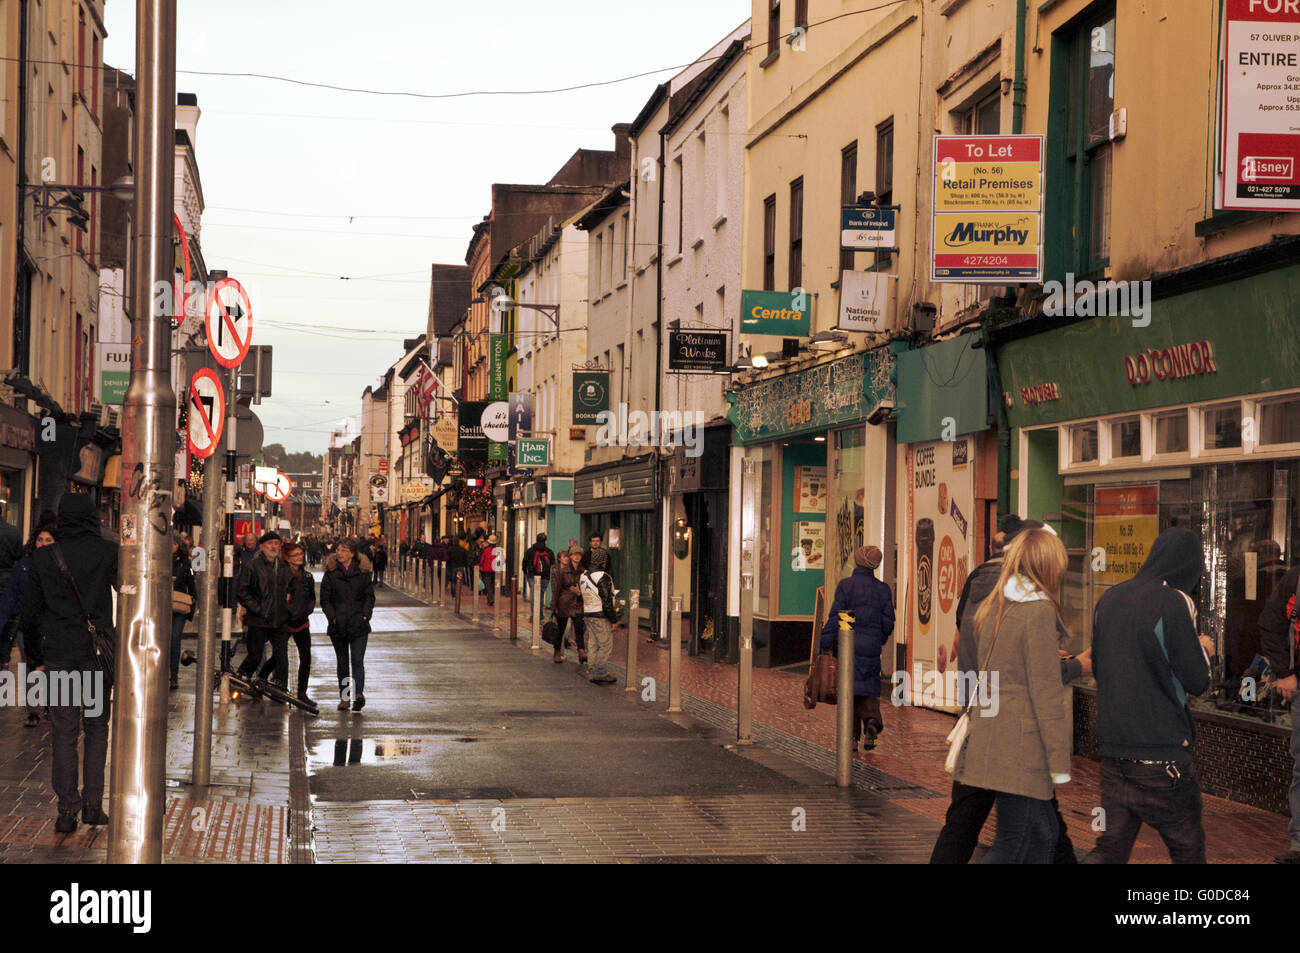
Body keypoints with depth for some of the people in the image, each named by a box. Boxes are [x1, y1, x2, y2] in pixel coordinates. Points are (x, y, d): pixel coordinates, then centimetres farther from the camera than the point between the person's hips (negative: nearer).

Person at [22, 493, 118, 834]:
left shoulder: (43, 557, 2)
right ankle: (93, 805, 8)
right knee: (97, 727, 11)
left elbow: (30, 613, 6)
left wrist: (35, 657, 15)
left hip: (59, 652, 1)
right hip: (98, 650, -1)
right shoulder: (107, 552, -3)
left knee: (64, 731, 4)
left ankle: (67, 811, 3)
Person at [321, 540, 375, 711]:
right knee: (342, 662, 8)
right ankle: (344, 698, 14)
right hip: (338, 625, 1)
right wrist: (332, 617, -8)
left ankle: (358, 694, -24)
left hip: (358, 624, -1)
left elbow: (369, 597, 7)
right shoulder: (330, 573, 4)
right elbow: (325, 599, 4)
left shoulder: (363, 572, 4)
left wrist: (365, 615, -7)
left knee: (358, 660, -12)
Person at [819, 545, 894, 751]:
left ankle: (852, 736, 5)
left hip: (847, 644, -2)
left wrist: (825, 643, -6)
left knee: (848, 690, 7)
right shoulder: (882, 589, 4)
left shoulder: (845, 586, -6)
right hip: (871, 647, 2)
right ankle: (872, 720, -16)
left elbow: (835, 617, -9)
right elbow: (888, 622, 5)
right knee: (868, 689, 12)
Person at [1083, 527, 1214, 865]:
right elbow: (1197, 681, -10)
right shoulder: (1174, 602, -13)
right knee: (1188, 848, 8)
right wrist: (1202, 650, 11)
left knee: (1110, 847, 9)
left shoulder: (1109, 599, 8)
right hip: (1161, 752, -6)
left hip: (1113, 748, 6)